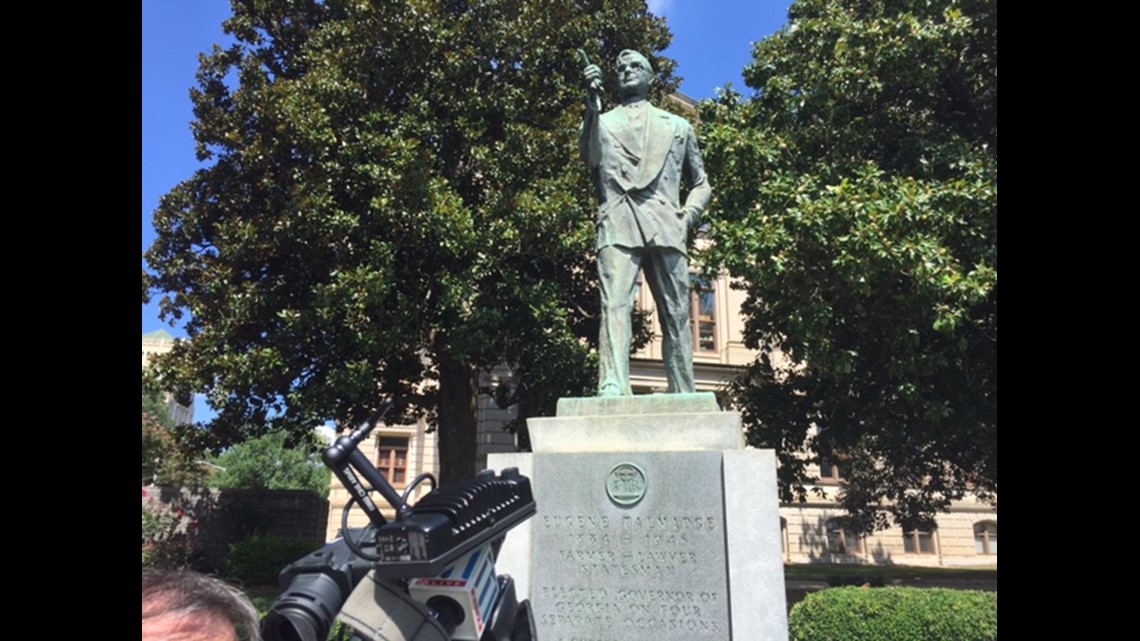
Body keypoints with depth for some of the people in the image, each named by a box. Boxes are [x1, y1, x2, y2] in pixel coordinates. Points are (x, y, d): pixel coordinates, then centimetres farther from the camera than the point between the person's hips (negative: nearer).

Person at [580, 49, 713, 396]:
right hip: (618, 226, -1)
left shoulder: (678, 127, 27)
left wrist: (689, 214, 6)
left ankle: (684, 397, -2)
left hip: (666, 228, 2)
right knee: (615, 306, -19)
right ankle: (612, 390, -29)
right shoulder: (603, 122, 24)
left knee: (676, 315, -4)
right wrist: (592, 103, -12)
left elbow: (701, 184, 27)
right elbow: (590, 158, 1)